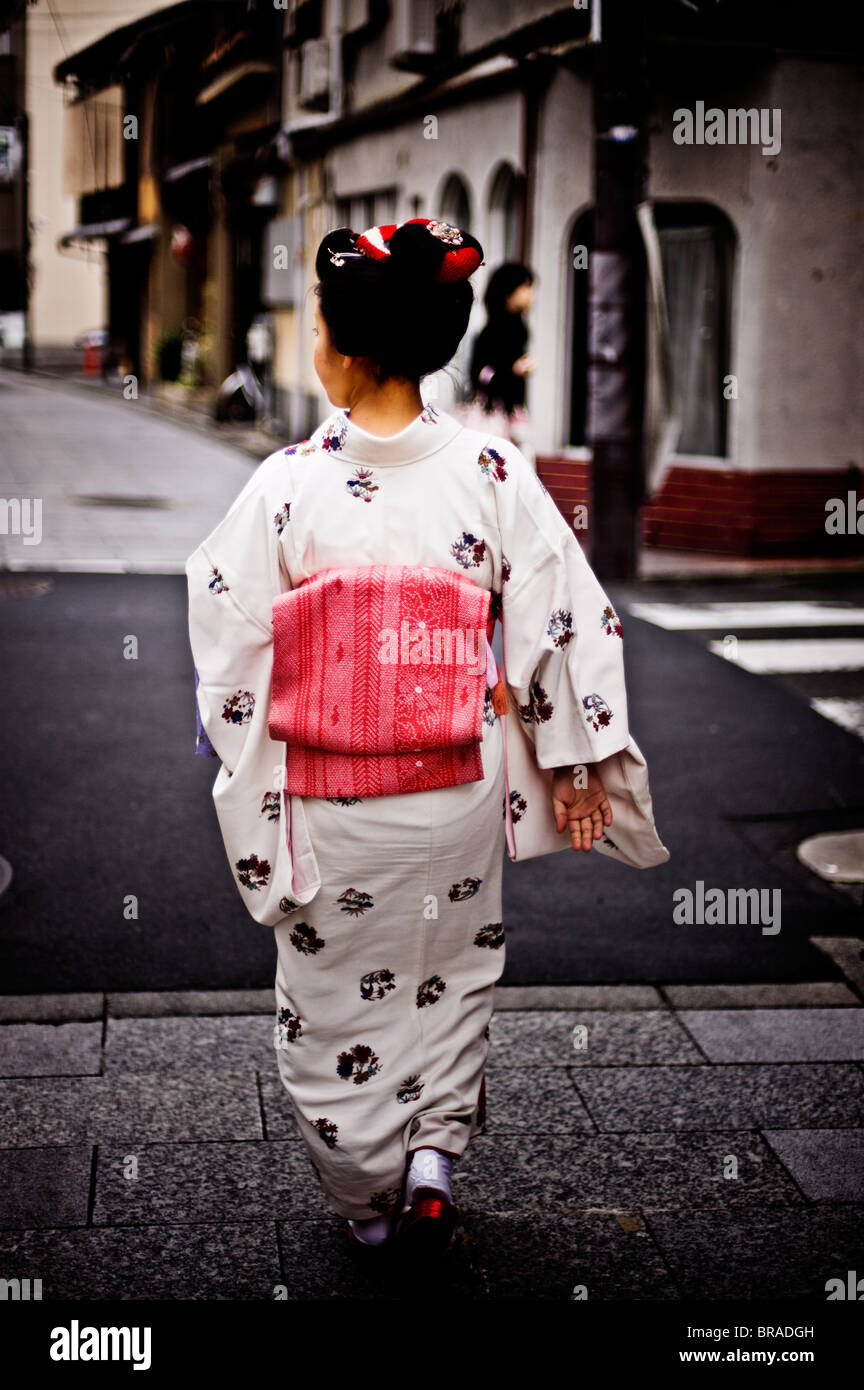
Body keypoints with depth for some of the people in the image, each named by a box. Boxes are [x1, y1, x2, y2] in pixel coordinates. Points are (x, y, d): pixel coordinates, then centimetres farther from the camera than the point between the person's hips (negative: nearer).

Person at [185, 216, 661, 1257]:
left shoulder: (287, 483, -15)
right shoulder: (492, 470, -10)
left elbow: (232, 646, -8)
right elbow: (556, 623, -6)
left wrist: (243, 775, 8)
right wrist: (576, 763, 6)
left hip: (326, 798, -1)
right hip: (458, 794, 2)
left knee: (334, 993, 18)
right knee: (449, 975, 26)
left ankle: (366, 1199, 31)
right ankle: (432, 1154, 17)